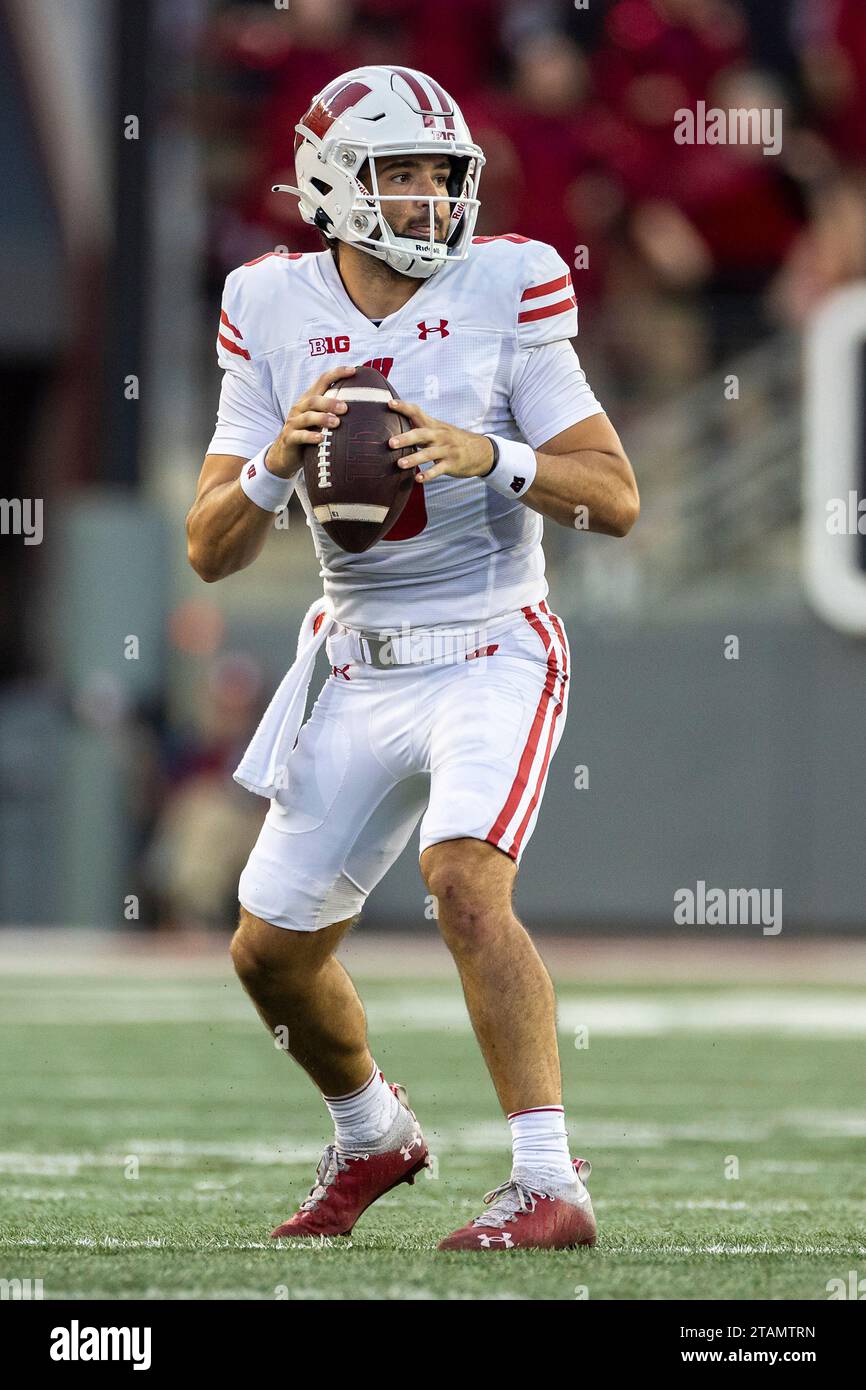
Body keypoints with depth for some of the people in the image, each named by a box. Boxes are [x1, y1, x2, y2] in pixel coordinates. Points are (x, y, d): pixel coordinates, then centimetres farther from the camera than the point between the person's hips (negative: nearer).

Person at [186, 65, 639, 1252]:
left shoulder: (505, 292, -9)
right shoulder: (275, 316, -1)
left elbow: (615, 497, -12)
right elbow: (210, 552, -2)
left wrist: (488, 454, -29)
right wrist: (279, 457, -22)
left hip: (493, 654, -5)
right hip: (358, 670, 5)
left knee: (466, 882, -29)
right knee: (273, 952, 11)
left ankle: (550, 1186, -28)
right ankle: (372, 1137, 40)